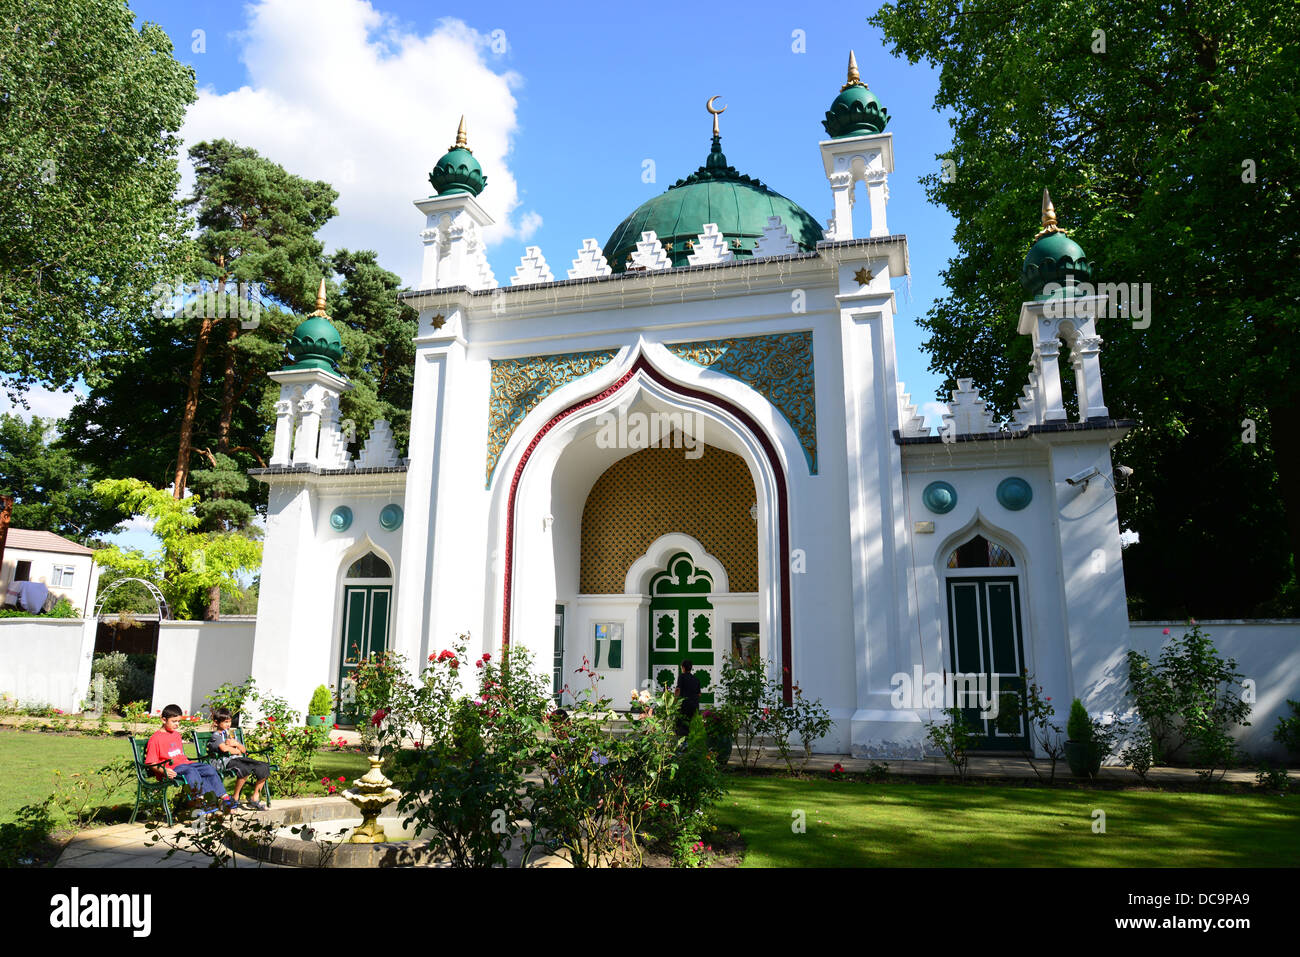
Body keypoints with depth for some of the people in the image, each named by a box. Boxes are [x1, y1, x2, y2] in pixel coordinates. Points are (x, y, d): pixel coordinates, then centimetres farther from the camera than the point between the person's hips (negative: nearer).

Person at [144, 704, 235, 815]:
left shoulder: (176, 734, 23)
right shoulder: (155, 738, -3)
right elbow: (150, 762, -9)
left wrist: (187, 762, 16)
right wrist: (163, 771, -23)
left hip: (183, 763, 8)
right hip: (170, 769, -8)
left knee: (209, 768, -12)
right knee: (192, 771, -35)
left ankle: (223, 796, -15)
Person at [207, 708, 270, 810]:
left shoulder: (231, 734, 28)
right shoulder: (216, 736, 4)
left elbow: (244, 750, 22)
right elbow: (224, 748, -17)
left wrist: (236, 744, 2)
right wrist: (237, 751, 0)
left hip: (238, 759, 8)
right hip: (226, 761, -8)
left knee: (264, 767, -13)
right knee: (245, 769, -39)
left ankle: (255, 798, -5)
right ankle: (235, 799, -22)